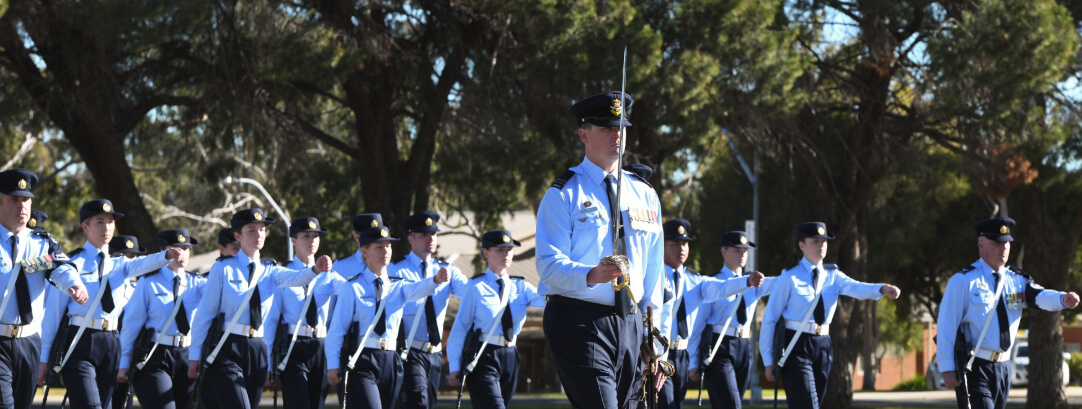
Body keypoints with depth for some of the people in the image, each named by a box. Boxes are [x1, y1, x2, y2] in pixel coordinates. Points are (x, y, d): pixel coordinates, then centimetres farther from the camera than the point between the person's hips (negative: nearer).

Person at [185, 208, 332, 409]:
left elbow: (295, 278, -13)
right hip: (226, 349, -5)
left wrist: (316, 269, -36)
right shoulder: (223, 269, 0)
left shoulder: (270, 272, 10)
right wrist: (194, 356, -3)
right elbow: (204, 314, 0)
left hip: (257, 352, 5)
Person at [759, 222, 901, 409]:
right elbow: (770, 318, -3)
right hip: (796, 346, -6)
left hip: (822, 345, 6)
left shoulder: (833, 276, 8)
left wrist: (882, 289, -36)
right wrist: (768, 361, -5)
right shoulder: (790, 278, -5)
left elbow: (855, 288, -13)